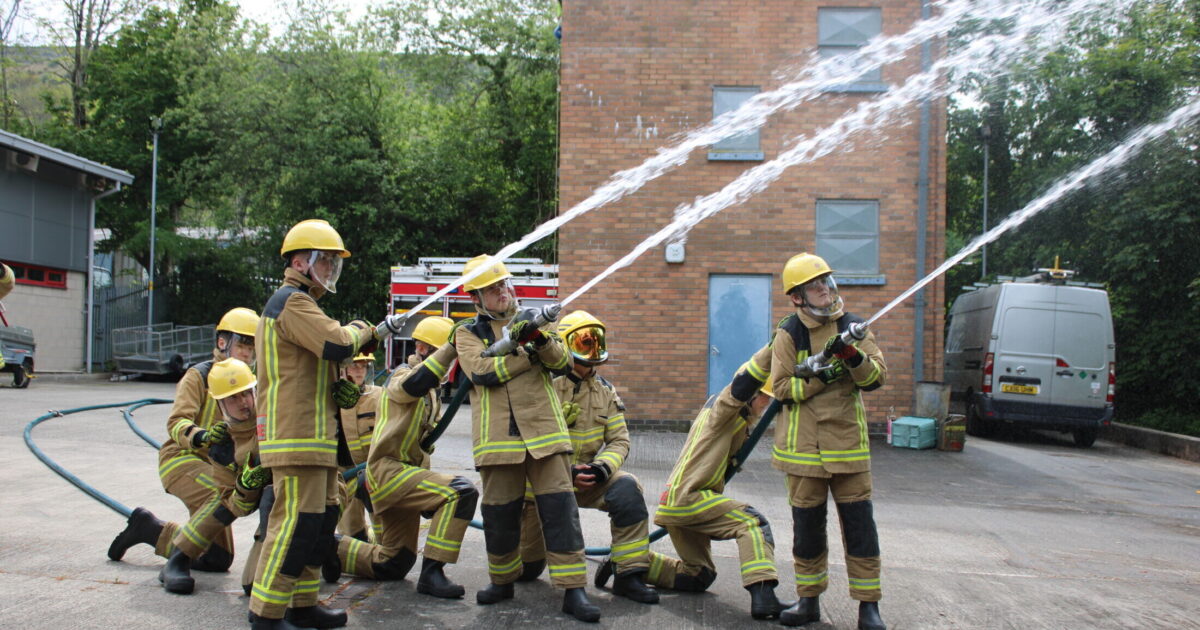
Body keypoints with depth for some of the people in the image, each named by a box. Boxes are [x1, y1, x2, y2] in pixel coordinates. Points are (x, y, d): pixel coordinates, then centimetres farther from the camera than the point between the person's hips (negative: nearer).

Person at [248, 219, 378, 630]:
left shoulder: (300, 303, 25)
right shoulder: (291, 302, -11)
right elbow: (336, 343, -25)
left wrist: (339, 387, 5)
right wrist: (361, 331, -4)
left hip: (314, 436, 11)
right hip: (296, 437, -11)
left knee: (321, 520, 14)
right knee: (296, 522, -11)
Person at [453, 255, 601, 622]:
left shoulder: (533, 321, 14)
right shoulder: (468, 332, 8)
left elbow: (562, 364, 2)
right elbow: (481, 371, -10)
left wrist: (542, 340, -17)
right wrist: (527, 353, -11)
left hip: (543, 430, 1)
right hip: (497, 436, 0)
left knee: (560, 508, -5)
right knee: (500, 512, 9)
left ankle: (573, 590, -3)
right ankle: (502, 580, 29)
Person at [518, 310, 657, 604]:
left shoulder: (605, 391, 4)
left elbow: (619, 440, 2)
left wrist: (602, 468, -20)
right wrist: (567, 473, -26)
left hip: (587, 475, 3)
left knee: (627, 488, -29)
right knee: (526, 570, -8)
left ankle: (629, 575, -22)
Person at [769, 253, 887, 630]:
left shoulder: (852, 326, 4)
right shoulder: (789, 334, -2)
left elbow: (877, 377, -3)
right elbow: (781, 388, -8)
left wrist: (853, 356, -20)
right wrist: (822, 376, -18)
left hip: (848, 444, 1)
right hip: (803, 447, -1)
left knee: (859, 525, 1)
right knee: (807, 525, 9)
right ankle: (809, 599, 24)